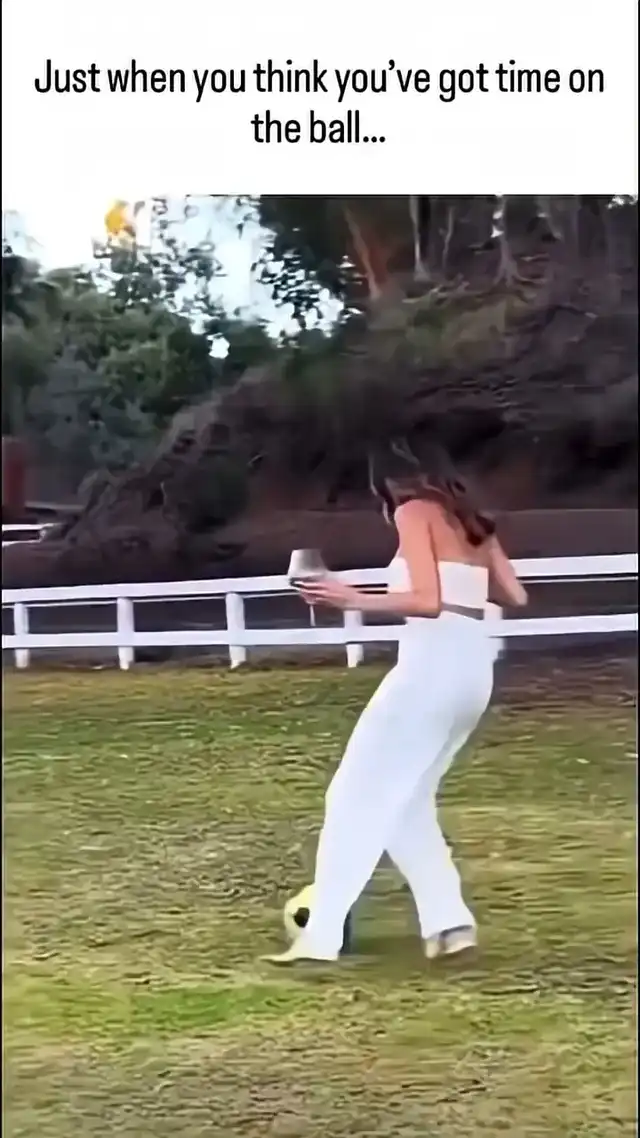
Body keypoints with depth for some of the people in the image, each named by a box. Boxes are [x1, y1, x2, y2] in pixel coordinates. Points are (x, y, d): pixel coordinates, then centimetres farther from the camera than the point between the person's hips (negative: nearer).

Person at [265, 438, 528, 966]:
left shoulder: (414, 513, -2)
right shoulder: (472, 520, 19)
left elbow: (428, 601, -14)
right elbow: (515, 596, 16)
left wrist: (354, 599, -13)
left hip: (433, 661, -8)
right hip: (475, 667, 8)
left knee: (358, 793, -2)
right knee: (406, 797, 18)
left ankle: (321, 935, -3)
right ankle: (449, 922, 10)